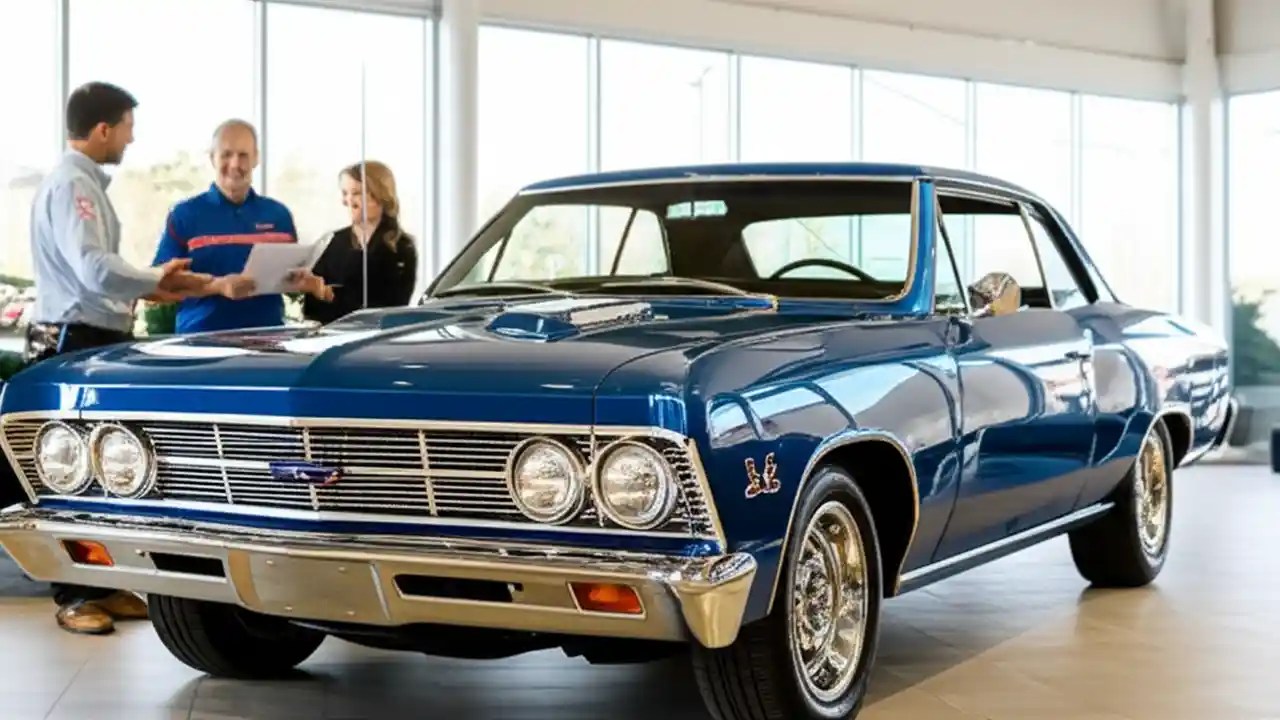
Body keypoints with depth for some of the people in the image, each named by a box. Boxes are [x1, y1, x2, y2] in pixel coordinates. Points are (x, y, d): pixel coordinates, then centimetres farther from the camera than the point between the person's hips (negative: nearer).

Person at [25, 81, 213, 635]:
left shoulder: (87, 184, 16)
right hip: (74, 344, -10)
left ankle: (103, 587, 20)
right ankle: (74, 597, 4)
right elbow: (95, 269, -26)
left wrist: (152, 289, 8)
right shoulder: (71, 185, -15)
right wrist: (156, 280, -12)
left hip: (95, 342, 10)